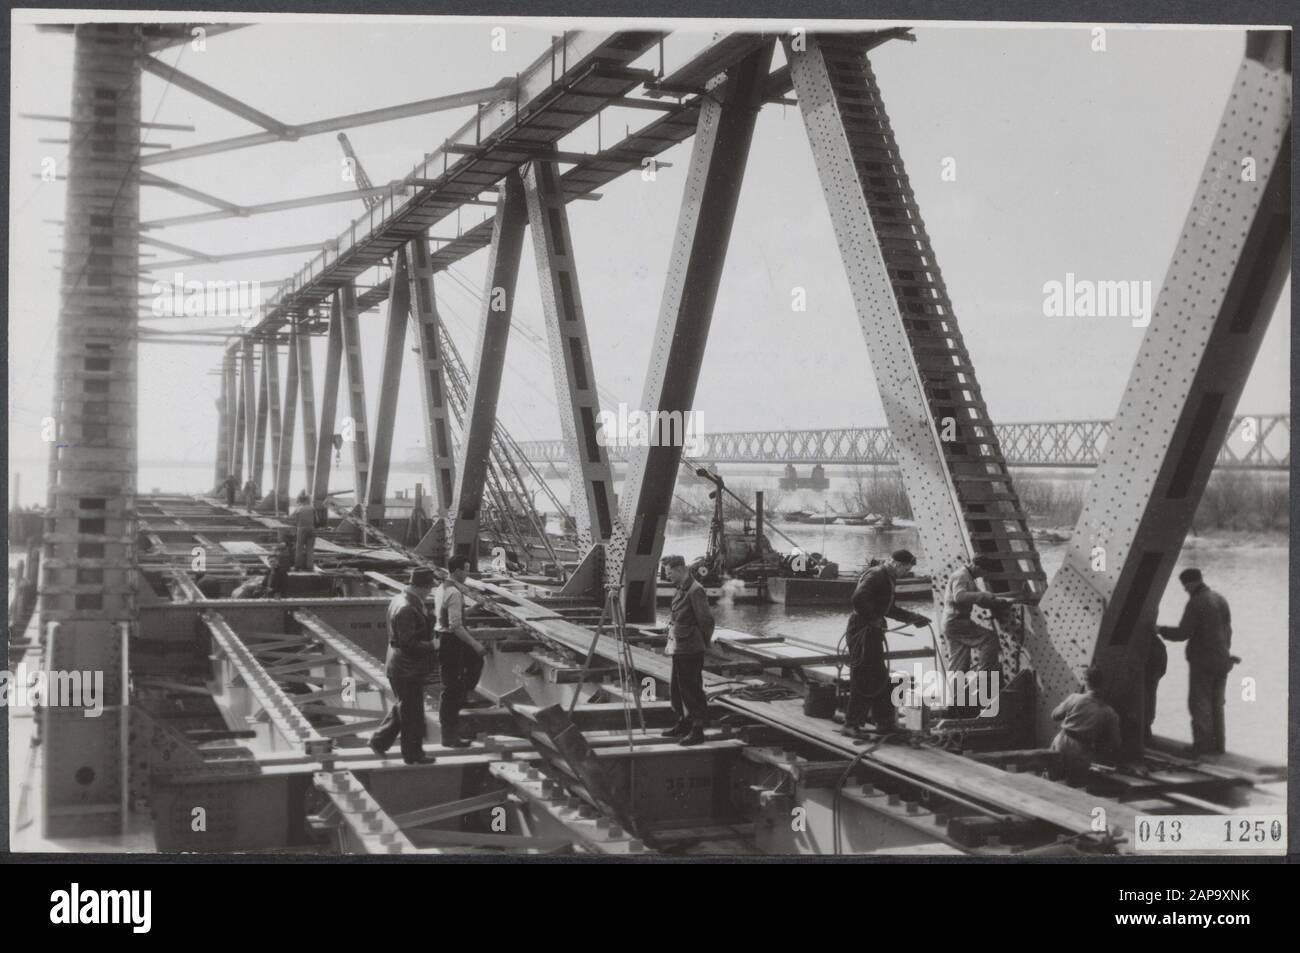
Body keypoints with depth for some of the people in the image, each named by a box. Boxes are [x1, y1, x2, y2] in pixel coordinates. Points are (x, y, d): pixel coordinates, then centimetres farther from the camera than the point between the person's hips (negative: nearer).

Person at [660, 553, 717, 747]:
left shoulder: (695, 591, -17)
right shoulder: (679, 590, 12)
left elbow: (707, 620, -17)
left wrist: (704, 642, -5)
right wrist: (671, 643, 13)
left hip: (690, 650, -10)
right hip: (678, 649, 10)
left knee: (691, 689, -4)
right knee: (675, 688, 17)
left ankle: (697, 730, 2)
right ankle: (684, 723, 30)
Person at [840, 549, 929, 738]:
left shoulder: (887, 578, 17)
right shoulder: (876, 575, -15)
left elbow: (888, 608, 27)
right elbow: (859, 598, -30)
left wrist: (912, 617, 21)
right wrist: (873, 619, -21)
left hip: (872, 633, 10)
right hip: (861, 632, -10)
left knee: (880, 680, 14)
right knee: (864, 680, -8)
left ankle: (884, 722, 22)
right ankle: (852, 724, -4)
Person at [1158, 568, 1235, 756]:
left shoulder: (1196, 602, -15)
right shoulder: (1220, 600, 11)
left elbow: (1183, 633, -17)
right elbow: (1228, 630, 17)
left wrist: (1160, 630, -4)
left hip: (1202, 661, -8)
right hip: (1222, 660, 8)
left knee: (1199, 703, -2)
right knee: (1216, 703, 13)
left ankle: (1203, 743, -4)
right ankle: (1217, 743, 15)